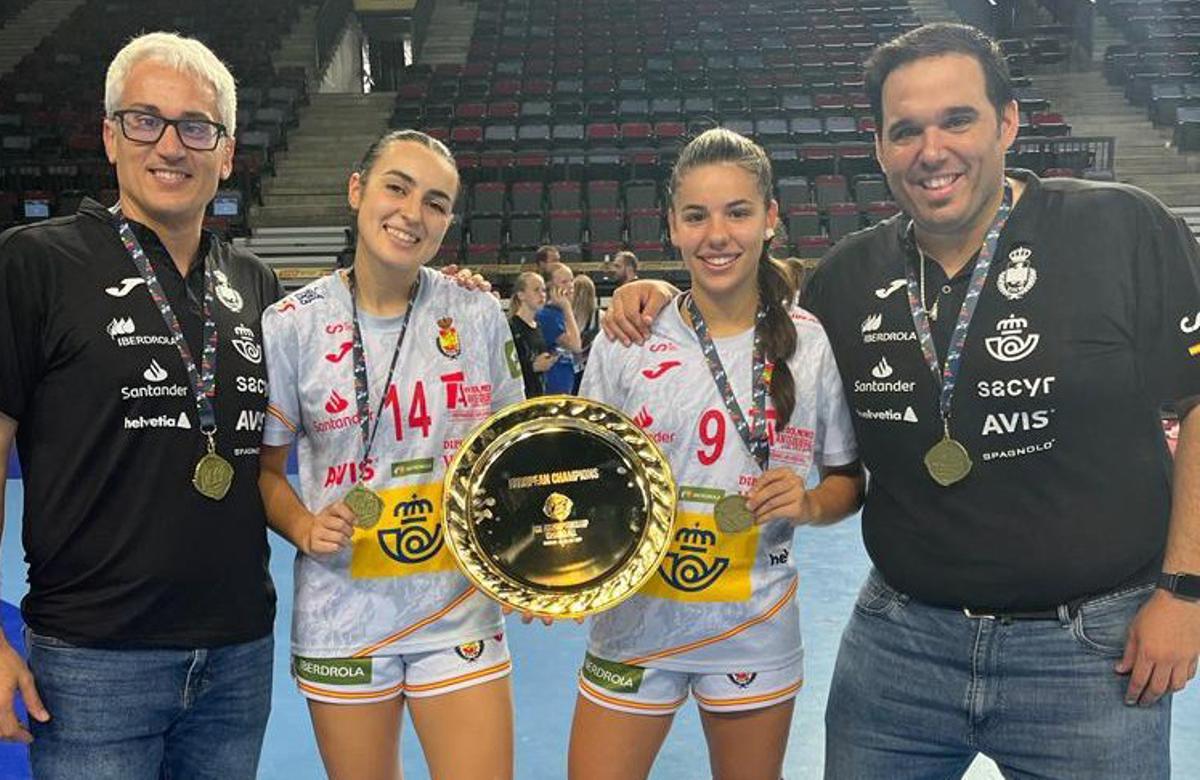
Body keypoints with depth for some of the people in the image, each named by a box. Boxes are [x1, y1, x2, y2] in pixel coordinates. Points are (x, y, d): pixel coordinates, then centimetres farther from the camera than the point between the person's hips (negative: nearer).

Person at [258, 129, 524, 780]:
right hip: (343, 614, -1)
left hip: (461, 609, 1)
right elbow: (265, 469, 4)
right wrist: (305, 529, -15)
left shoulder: (478, 315, -1)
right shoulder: (291, 325, -5)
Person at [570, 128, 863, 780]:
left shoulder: (812, 345, -4)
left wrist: (810, 504, -15)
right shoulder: (624, 341, -5)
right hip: (635, 622, 0)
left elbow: (849, 478, 6)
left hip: (756, 630, 1)